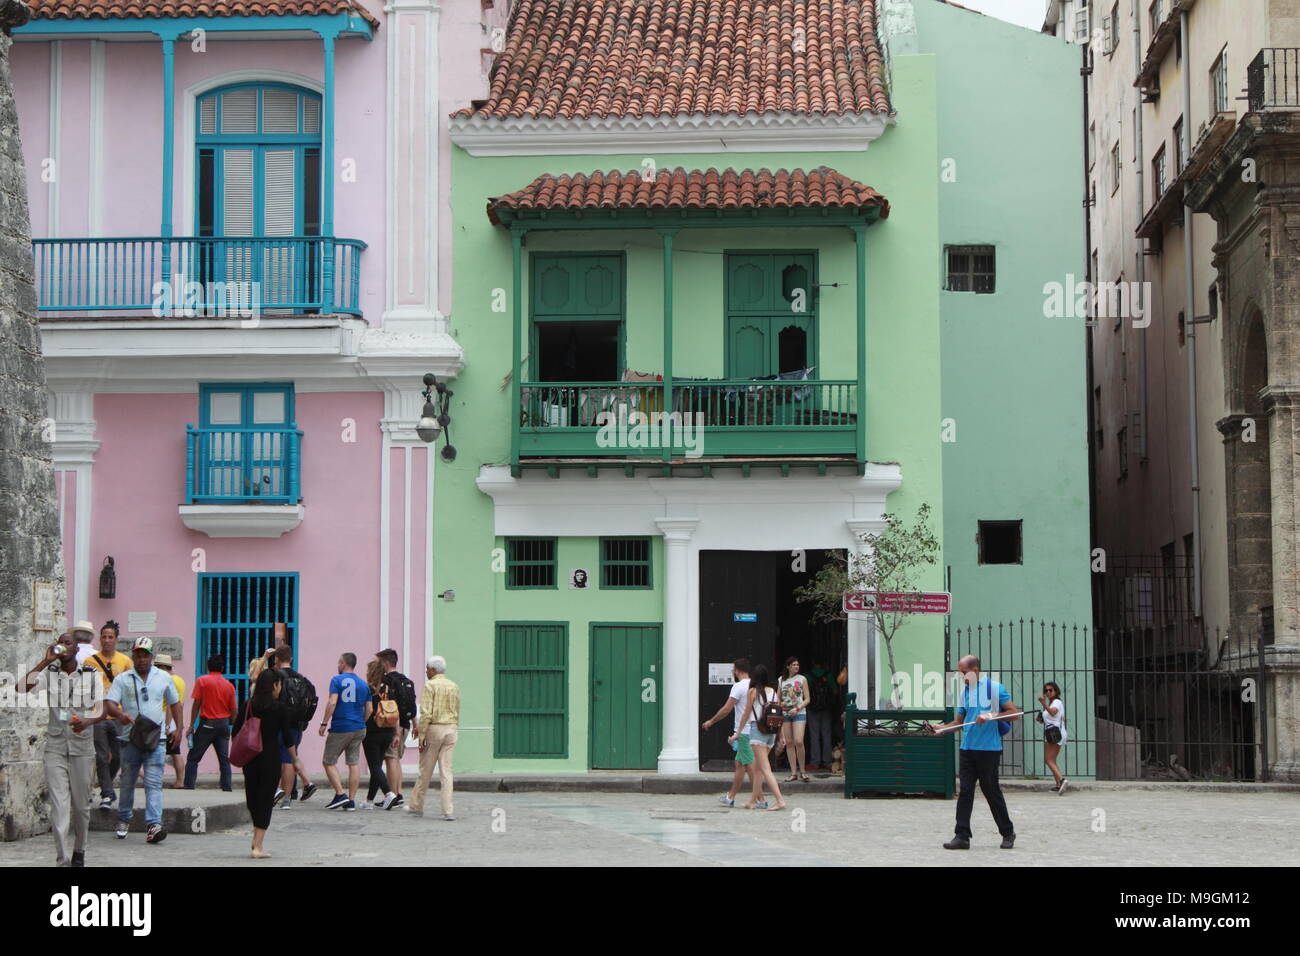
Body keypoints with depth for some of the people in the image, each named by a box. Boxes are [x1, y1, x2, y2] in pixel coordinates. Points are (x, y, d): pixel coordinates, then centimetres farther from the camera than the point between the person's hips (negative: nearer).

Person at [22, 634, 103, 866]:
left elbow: (101, 710, -2)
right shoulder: (49, 674, 4)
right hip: (55, 746, -1)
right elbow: (23, 687, -12)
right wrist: (45, 662, -13)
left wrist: (87, 721, -24)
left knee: (81, 804, 9)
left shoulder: (92, 676, 5)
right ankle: (62, 860, -12)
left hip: (82, 747, 1)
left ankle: (79, 850, 30)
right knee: (59, 805, -9)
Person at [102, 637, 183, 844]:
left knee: (154, 783, -12)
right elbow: (109, 703, -5)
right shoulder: (122, 679, 6)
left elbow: (175, 703, 21)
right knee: (127, 782, 11)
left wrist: (178, 728, 11)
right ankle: (124, 820, 30)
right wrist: (119, 714, -27)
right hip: (130, 739, 1)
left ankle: (153, 825, -21)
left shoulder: (164, 678, 12)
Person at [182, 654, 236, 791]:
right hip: (224, 724, 3)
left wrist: (191, 725, -4)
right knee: (224, 759, 8)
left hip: (207, 723, -3)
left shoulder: (202, 681, -4)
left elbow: (196, 704, -7)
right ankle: (227, 788, 4)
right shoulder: (229, 685, 5)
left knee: (193, 758, 2)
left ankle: (188, 786, -5)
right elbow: (233, 710, 7)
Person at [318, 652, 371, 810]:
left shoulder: (337, 680, -6)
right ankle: (351, 800, 4)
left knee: (329, 762, 5)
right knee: (354, 763, 6)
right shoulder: (363, 684, 11)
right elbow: (369, 709, 9)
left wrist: (324, 723, -11)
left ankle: (340, 794, -8)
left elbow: (332, 703, -16)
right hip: (358, 729, 5)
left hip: (340, 728, -5)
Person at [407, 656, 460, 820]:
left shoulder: (430, 685, -8)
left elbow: (426, 714, -15)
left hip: (434, 728, -5)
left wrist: (422, 736, -12)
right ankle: (448, 811, -5)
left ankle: (417, 806, 19)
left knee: (425, 770, 7)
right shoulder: (454, 686, 10)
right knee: (446, 771, 3)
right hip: (451, 729, 5)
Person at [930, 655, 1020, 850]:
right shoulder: (965, 691, 12)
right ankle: (962, 836, -1)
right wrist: (942, 728, -1)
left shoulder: (994, 688, -6)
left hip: (989, 748, -5)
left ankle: (1008, 832, 18)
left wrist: (991, 716, -19)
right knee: (965, 791, 0)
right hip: (968, 748, 6)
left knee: (991, 791, 2)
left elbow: (1014, 713, -8)